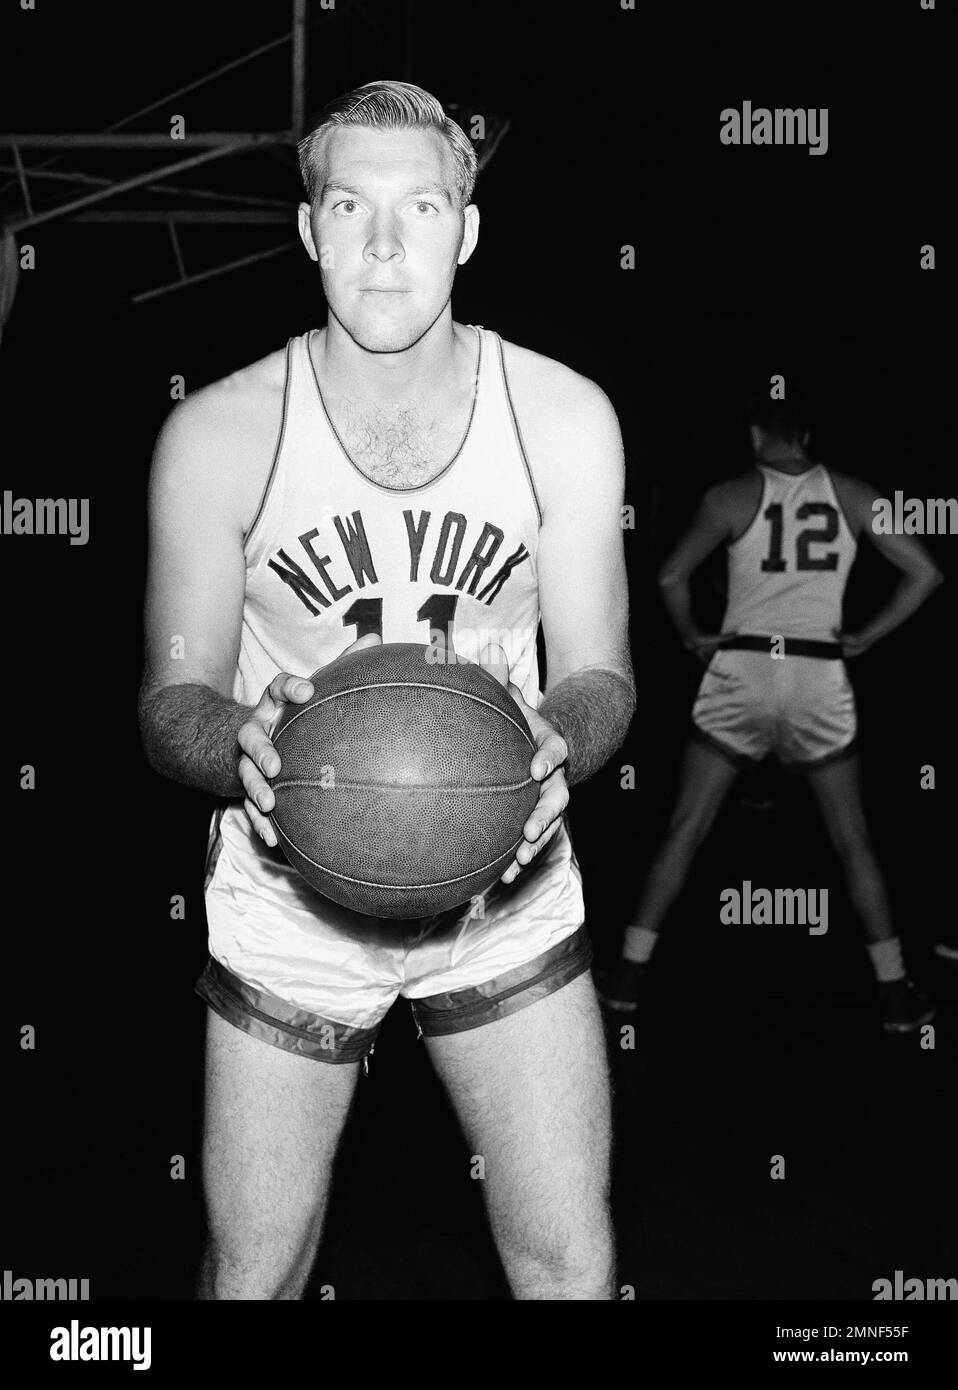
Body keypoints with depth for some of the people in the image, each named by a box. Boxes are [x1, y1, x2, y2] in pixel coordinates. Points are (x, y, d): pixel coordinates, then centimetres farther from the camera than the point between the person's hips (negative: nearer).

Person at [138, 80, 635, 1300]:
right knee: (252, 1279, 10)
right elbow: (171, 700, -6)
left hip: (508, 896, 1)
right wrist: (237, 744, -30)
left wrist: (560, 741, -26)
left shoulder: (564, 418, -6)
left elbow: (599, 672, -2)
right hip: (288, 910, 0)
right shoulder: (218, 434, -10)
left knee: (573, 1274, 6)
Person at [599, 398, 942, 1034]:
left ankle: (630, 975, 9)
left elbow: (672, 576, -7)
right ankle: (896, 992, 14)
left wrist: (693, 636, 8)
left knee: (684, 833, 8)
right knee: (854, 843, 12)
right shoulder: (851, 494, 5)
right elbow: (925, 572, 4)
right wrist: (868, 637, 7)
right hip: (821, 676, 1)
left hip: (740, 671, -1)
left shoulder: (732, 496, 0)